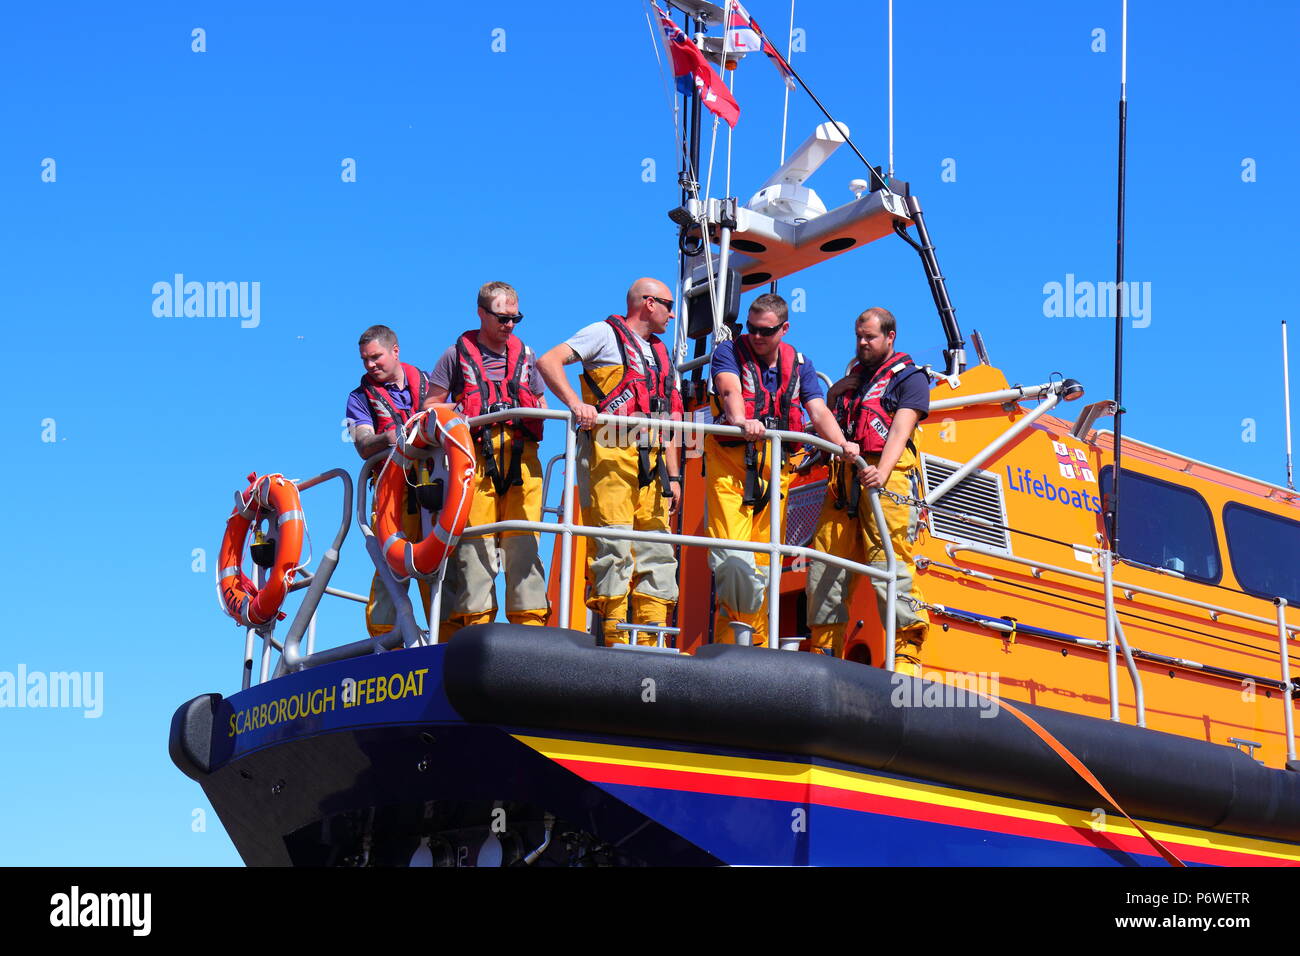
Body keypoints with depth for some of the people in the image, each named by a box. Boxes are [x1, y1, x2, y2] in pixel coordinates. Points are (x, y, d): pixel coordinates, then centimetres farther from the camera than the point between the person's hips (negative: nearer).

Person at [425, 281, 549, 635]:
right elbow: (431, 406, 14)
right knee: (474, 542, -8)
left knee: (523, 540, -4)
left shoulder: (524, 354, 22)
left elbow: (541, 404, 27)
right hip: (475, 457, -2)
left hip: (522, 457, 2)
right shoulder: (458, 354, 13)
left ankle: (530, 621, -5)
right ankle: (473, 622, -7)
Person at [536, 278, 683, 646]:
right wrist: (574, 402, -22)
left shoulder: (662, 357, 26)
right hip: (609, 454, -7)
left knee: (658, 551, 3)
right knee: (613, 548, -12)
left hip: (650, 462, 7)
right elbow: (549, 361, -7)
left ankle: (650, 641, 5)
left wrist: (673, 476, 15)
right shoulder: (605, 334, 5)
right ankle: (614, 640, -12)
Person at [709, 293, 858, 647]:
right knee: (733, 556, -19)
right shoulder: (729, 352, 4)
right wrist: (741, 420, -38)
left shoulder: (799, 365, 16)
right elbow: (730, 389, -16)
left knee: (762, 564, 5)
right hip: (731, 463, -4)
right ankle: (740, 627, -2)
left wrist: (842, 444, -16)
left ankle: (756, 645, 11)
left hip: (776, 469, 4)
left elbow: (818, 411, 4)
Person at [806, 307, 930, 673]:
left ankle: (906, 655, -12)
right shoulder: (851, 379, 25)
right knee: (824, 566, 1)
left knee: (891, 567, -12)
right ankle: (824, 650, 7)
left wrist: (882, 471, -25)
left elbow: (901, 428, -9)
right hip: (843, 478, 6)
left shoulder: (909, 377, 6)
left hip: (886, 480, -6)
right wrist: (836, 395, 11)